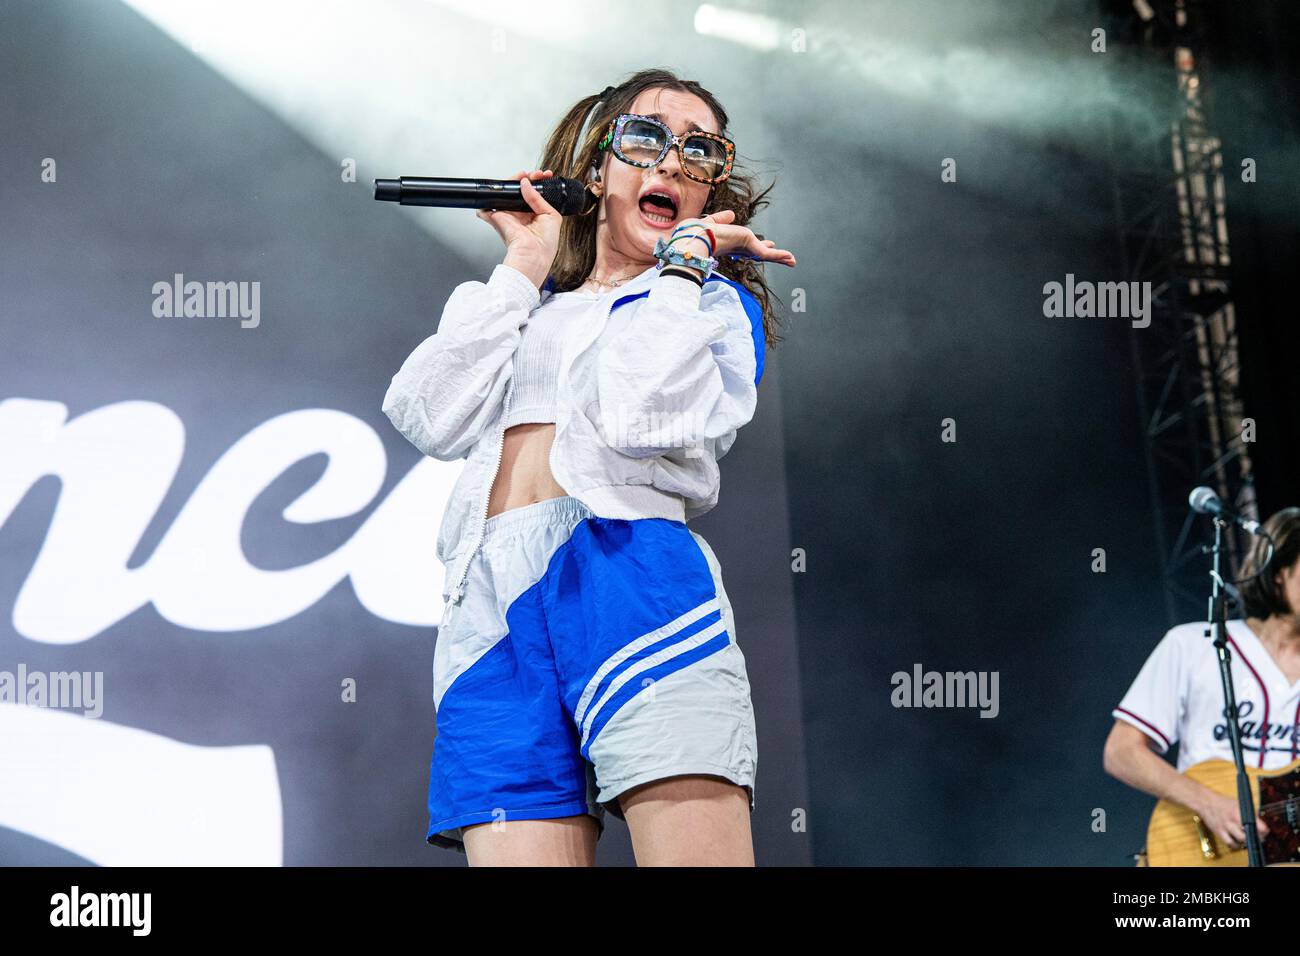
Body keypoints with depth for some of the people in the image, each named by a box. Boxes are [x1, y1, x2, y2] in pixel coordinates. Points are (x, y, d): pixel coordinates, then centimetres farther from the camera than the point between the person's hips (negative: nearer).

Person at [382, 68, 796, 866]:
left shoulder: (713, 302, 20)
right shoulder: (523, 310, 31)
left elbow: (643, 417, -3)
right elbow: (432, 417, 9)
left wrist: (684, 259, 9)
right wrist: (525, 264, 17)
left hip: (631, 575, -3)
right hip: (493, 612, 3)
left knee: (695, 848, -22)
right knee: (516, 848, -14)